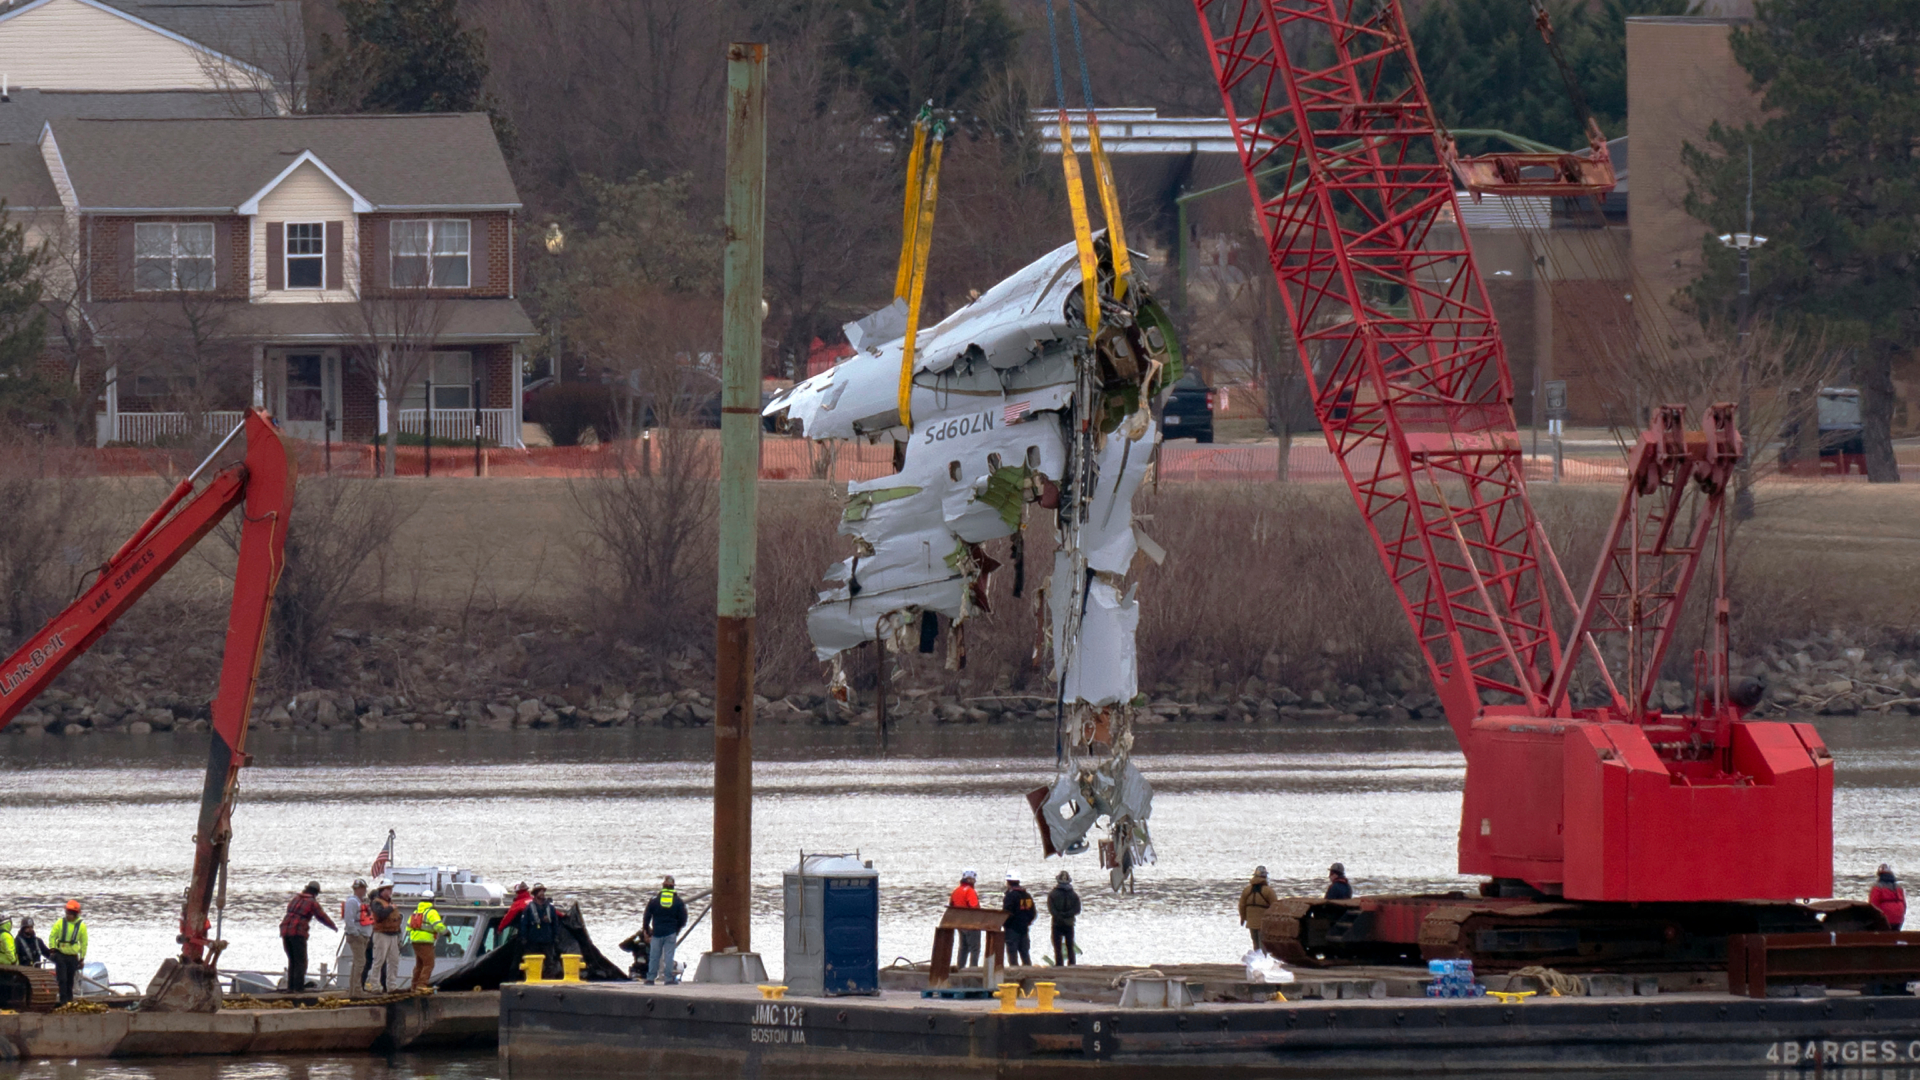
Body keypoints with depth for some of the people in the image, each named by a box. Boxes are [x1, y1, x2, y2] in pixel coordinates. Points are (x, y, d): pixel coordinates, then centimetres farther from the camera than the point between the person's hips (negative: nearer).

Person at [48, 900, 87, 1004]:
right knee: (62, 979, -8)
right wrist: (53, 949, -4)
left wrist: (82, 958, 7)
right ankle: (63, 1000, -7)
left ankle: (70, 1000, 17)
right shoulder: (60, 923, -1)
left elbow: (84, 942, 8)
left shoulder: (81, 925, 1)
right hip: (60, 955, -1)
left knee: (70, 980, 8)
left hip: (73, 956, 1)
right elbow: (52, 937, 7)